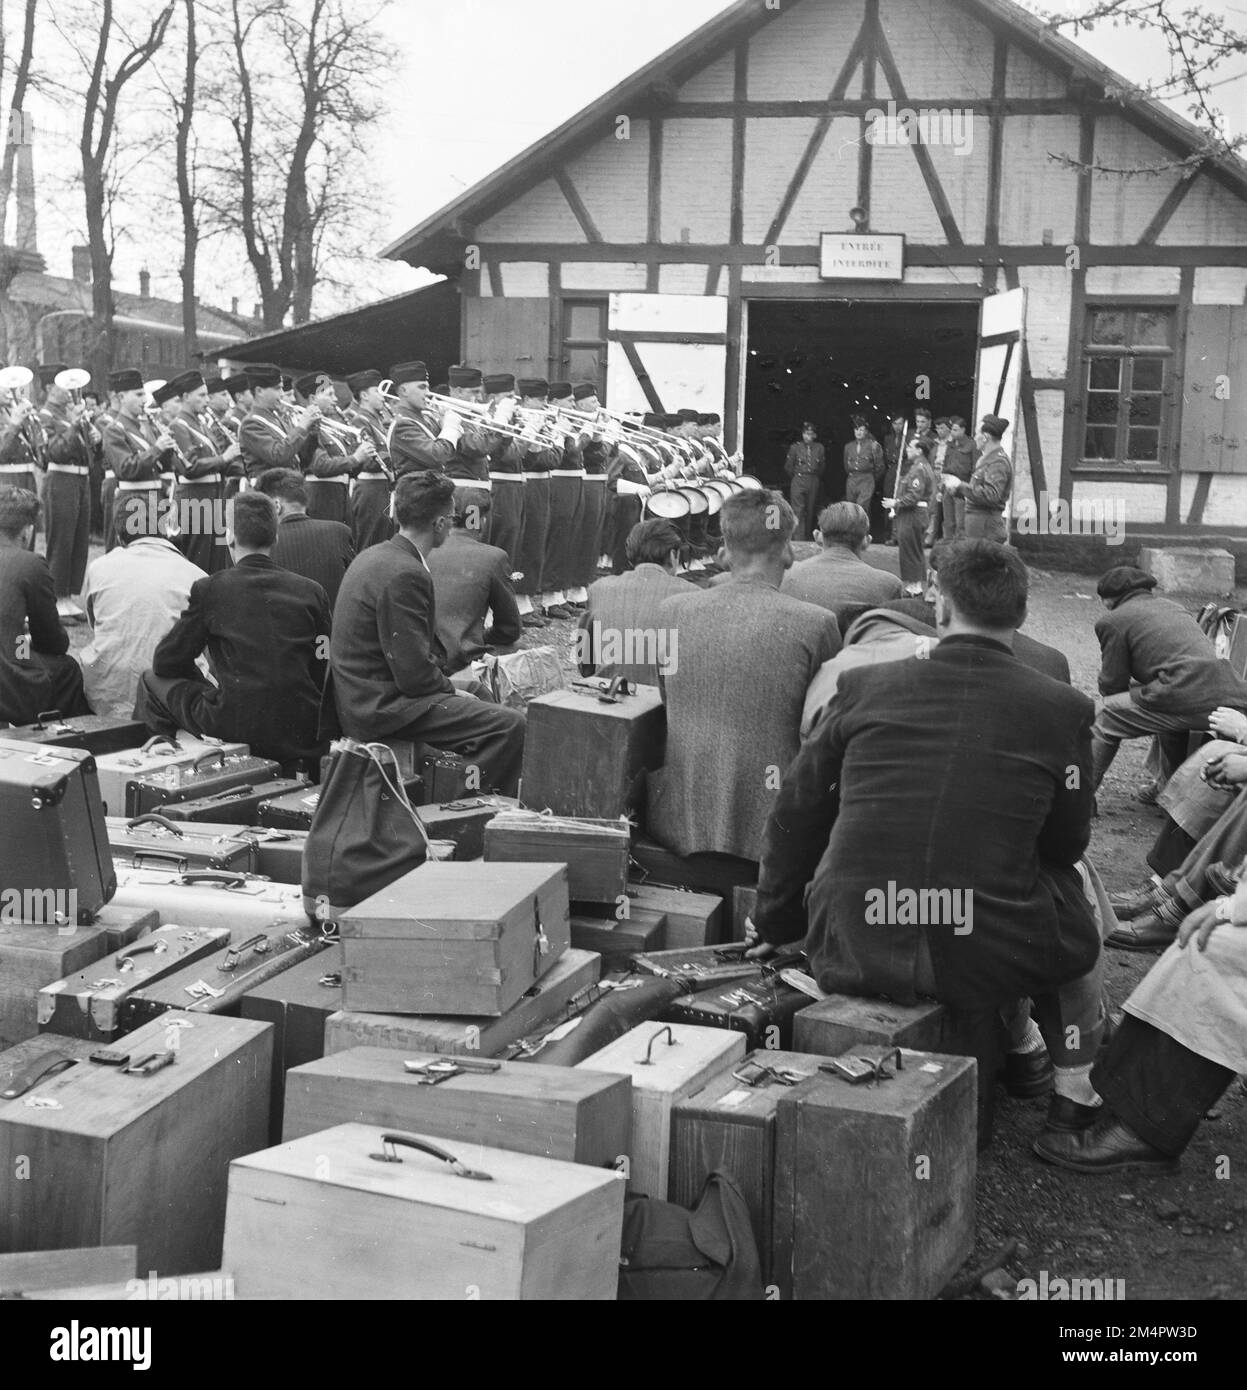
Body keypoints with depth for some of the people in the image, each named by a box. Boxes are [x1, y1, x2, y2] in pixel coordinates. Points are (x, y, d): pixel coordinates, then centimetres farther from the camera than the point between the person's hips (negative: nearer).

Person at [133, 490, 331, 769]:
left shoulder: (209, 589, -4)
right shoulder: (312, 592, 2)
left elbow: (165, 663, 6)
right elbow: (324, 675, 8)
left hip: (237, 733, -4)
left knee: (153, 681, 18)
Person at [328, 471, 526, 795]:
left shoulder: (373, 556, 10)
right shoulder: (404, 575, -21)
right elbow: (414, 674, -22)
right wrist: (453, 691, -5)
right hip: (382, 708, -11)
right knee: (510, 725, -17)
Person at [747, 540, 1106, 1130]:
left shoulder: (863, 687, 1)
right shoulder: (1061, 708, -4)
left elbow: (795, 816, 9)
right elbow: (1068, 842, 7)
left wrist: (774, 924, 24)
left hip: (851, 955, 2)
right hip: (988, 962, -1)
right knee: (1070, 884, 28)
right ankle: (1074, 1091, 30)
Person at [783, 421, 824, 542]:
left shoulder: (819, 448, 5)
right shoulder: (795, 447, 0)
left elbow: (822, 465, 16)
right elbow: (788, 466, 8)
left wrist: (816, 477, 15)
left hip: (814, 481, 2)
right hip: (798, 481, -2)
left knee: (811, 511, 6)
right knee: (798, 510, -11)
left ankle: (808, 537, 16)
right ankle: (799, 539, -13)